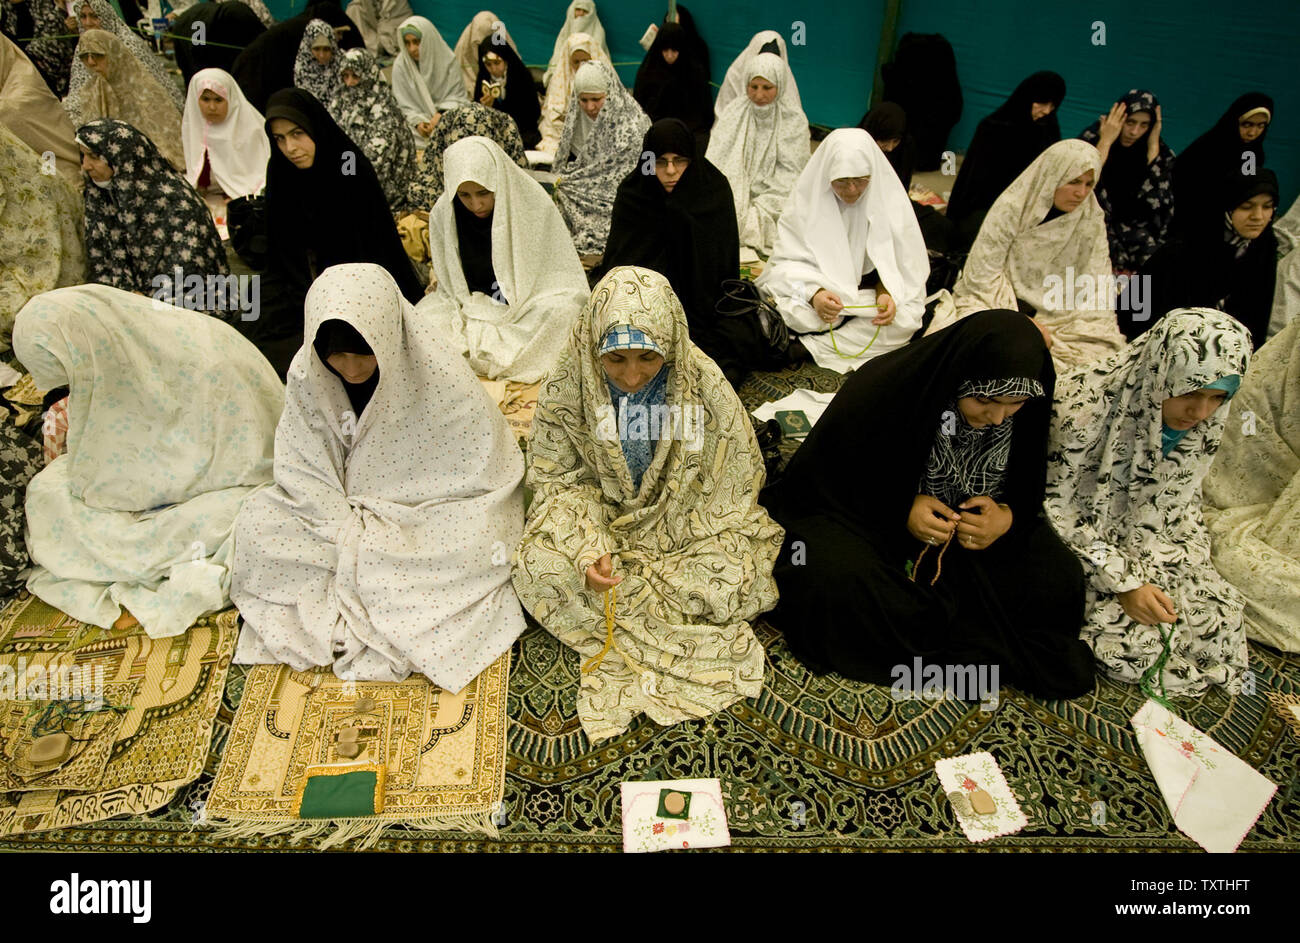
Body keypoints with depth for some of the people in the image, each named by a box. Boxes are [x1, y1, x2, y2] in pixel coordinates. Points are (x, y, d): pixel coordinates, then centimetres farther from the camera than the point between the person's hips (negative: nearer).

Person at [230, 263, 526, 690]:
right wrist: (352, 537, -19)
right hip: (344, 510, 4)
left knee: (471, 549, -32)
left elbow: (477, 478, -18)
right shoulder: (307, 375, -13)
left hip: (429, 515, -3)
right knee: (256, 524, -16)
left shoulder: (441, 378, -24)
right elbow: (300, 471, -6)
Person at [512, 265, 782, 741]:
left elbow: (731, 486, -12)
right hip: (599, 515, 1)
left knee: (734, 578, -25)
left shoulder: (705, 385, -21)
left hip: (681, 520, 0)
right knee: (538, 568, -25)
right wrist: (586, 549, -27)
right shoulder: (567, 384, -18)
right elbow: (558, 478, -8)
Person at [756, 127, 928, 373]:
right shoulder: (807, 196, -10)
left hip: (867, 291, 2)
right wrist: (814, 294, -33)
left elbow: (899, 263, -4)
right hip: (814, 284, -2)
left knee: (903, 320, -29)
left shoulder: (890, 198, -7)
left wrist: (887, 293, -27)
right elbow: (788, 260, -13)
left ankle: (808, 348, -27)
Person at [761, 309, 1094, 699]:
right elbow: (820, 475, -15)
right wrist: (900, 509, -27)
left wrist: (1008, 517, -20)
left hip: (978, 526, 4)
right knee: (836, 580, -34)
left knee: (1060, 580, -17)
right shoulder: (881, 390, -24)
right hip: (868, 518, -3)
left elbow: (1032, 491, 3)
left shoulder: (1030, 411, -12)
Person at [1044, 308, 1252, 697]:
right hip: (1081, 545, -6)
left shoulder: (1207, 419, -8)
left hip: (1153, 545, 6)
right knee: (1134, 637, -20)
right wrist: (1123, 582, -23)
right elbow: (1055, 508, -22)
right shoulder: (1087, 403, -28)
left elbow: (1182, 502, 8)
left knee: (1217, 623, -8)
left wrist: (1193, 566, -5)